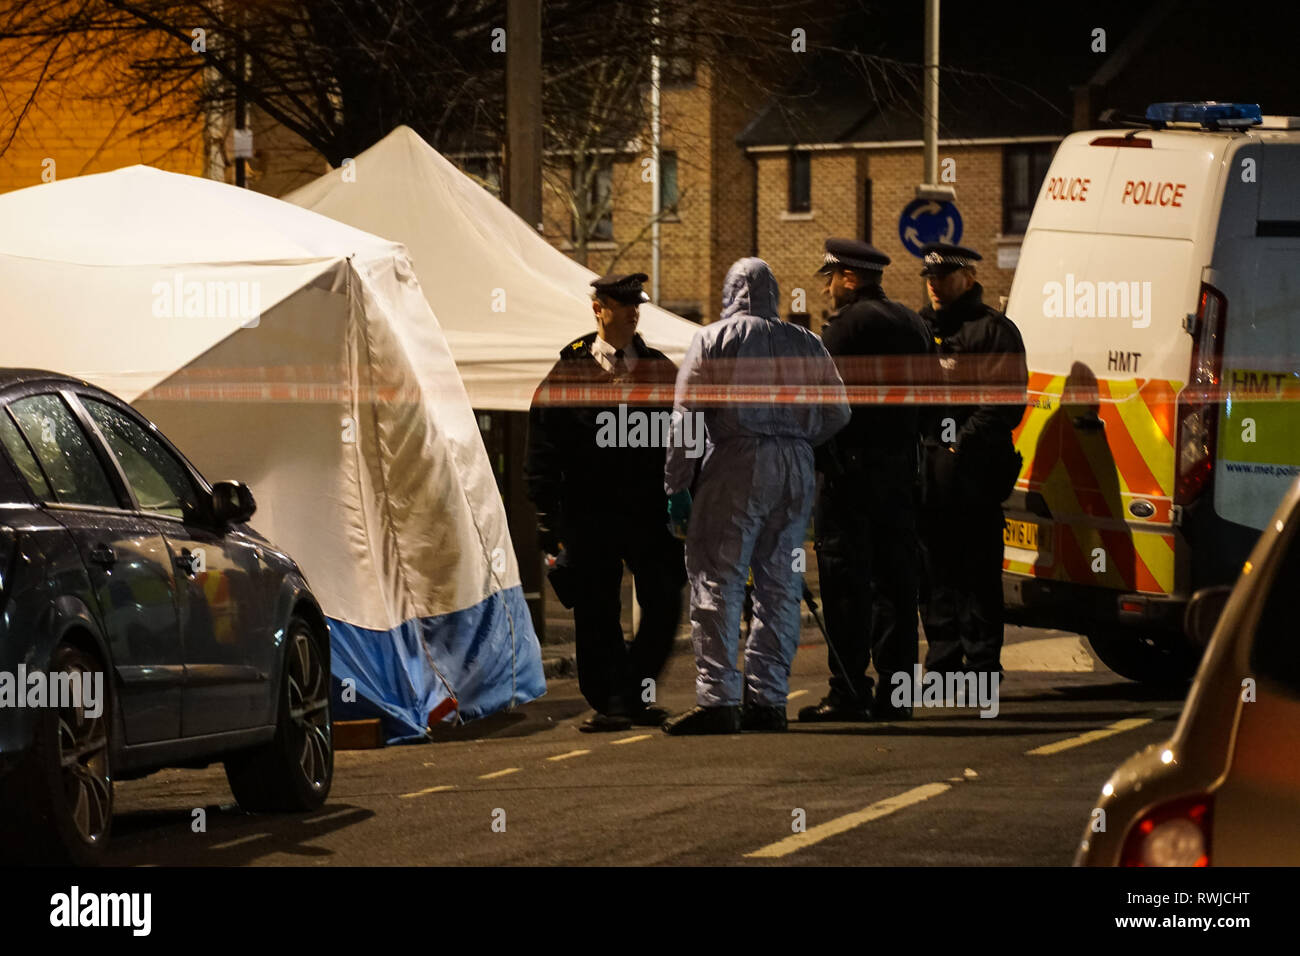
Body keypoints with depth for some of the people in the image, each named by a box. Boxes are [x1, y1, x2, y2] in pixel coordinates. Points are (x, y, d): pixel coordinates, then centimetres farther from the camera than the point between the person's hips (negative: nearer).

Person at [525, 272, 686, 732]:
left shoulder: (660, 370, 11)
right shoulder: (569, 371, 4)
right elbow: (543, 448, 3)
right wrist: (547, 513, -3)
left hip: (650, 509, 2)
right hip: (589, 510, -2)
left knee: (664, 603, -4)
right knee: (596, 611, 1)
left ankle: (636, 693, 11)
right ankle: (609, 700, 10)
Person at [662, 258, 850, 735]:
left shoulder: (713, 340, 2)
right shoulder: (807, 344, 13)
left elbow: (685, 417, -3)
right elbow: (837, 413, 11)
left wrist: (677, 485, -1)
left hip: (736, 466, -4)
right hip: (796, 471, 4)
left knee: (717, 583, -4)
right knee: (780, 587, 9)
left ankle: (717, 699, -11)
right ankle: (767, 699, 8)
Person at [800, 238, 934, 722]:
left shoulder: (848, 324, -11)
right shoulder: (912, 323, 16)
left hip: (854, 466, -8)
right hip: (902, 470, 8)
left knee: (846, 582, -6)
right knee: (894, 580, 10)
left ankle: (848, 693, -8)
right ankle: (896, 692, 11)